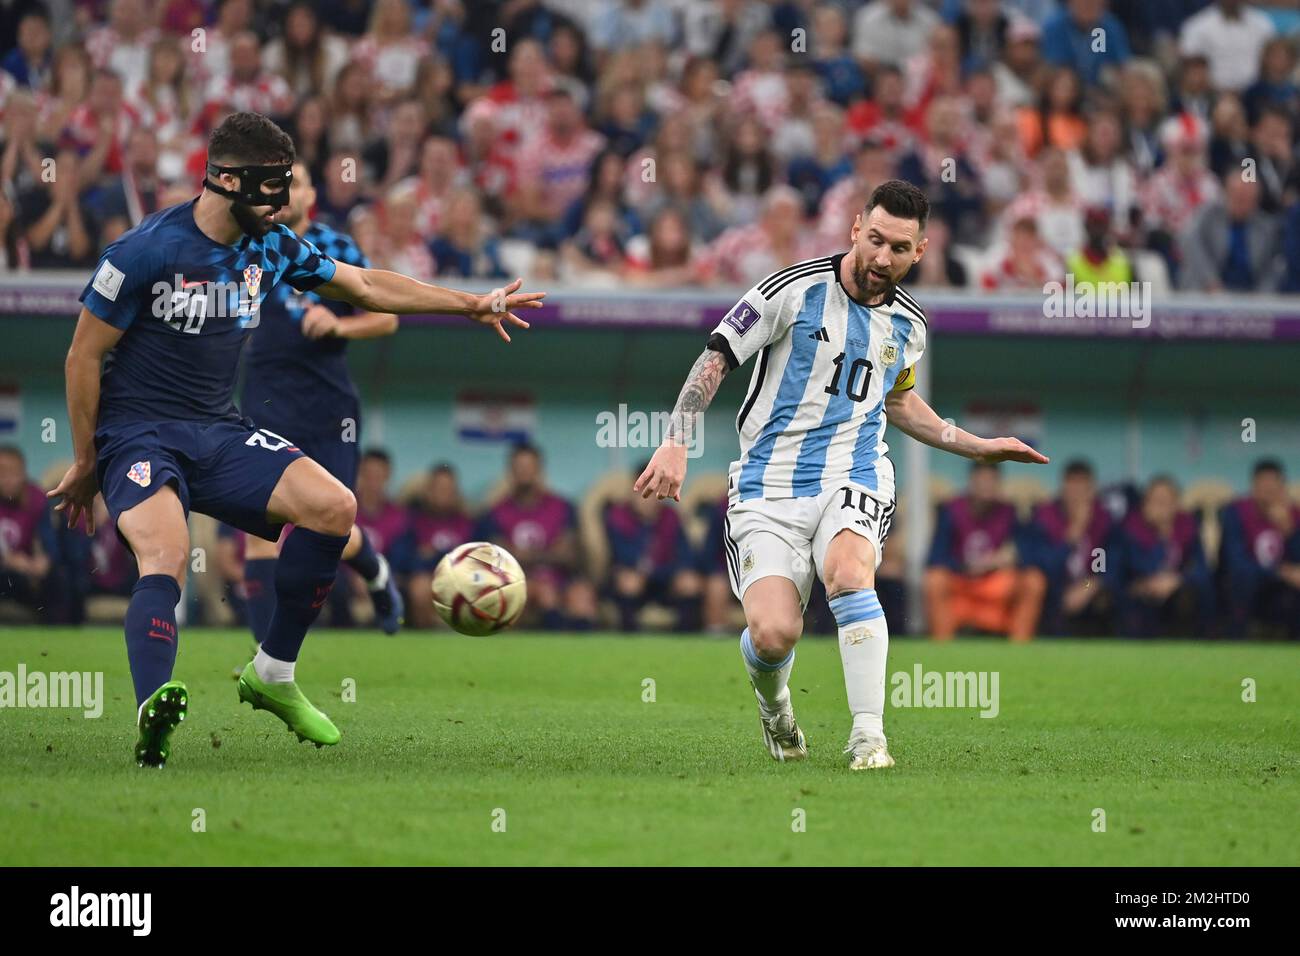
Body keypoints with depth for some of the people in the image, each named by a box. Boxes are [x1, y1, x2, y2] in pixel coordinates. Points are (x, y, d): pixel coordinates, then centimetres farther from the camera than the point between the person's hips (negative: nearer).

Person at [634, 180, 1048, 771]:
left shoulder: (908, 323, 9)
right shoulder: (795, 289, -7)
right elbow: (715, 358, -5)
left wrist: (976, 447, 27)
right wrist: (676, 442, -16)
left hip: (854, 479, 2)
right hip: (769, 487, -2)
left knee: (847, 570, -33)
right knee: (774, 634, -19)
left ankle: (868, 737, -32)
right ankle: (772, 701, 19)